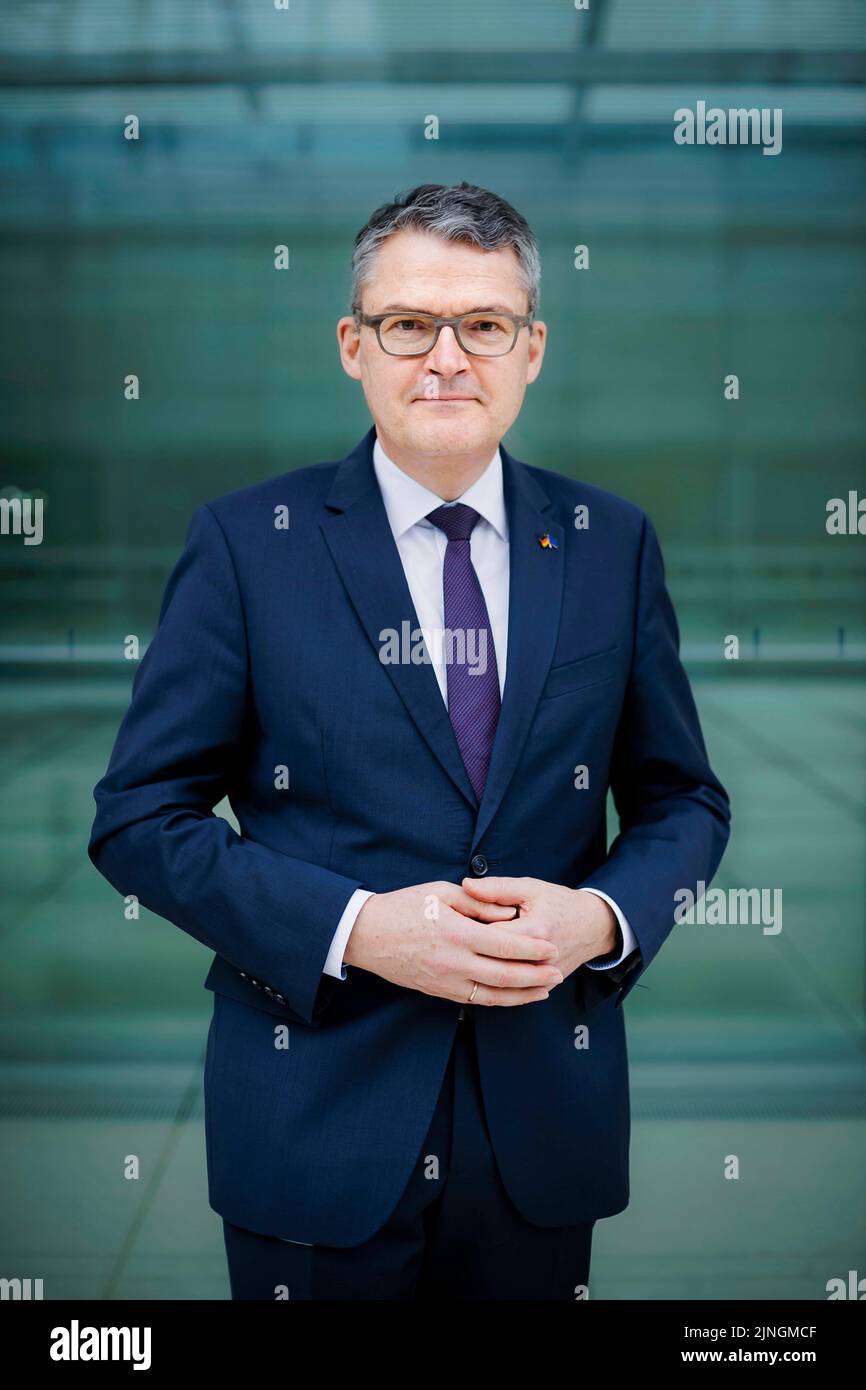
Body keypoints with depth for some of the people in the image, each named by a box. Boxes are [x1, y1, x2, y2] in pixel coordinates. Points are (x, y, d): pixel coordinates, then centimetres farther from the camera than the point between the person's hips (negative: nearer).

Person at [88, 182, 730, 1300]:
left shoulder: (611, 544, 3)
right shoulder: (247, 543, -5)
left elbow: (683, 800, 8)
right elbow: (139, 817, -6)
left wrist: (603, 917, -12)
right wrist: (352, 929, -18)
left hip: (545, 1116, 3)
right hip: (317, 1118, -2)